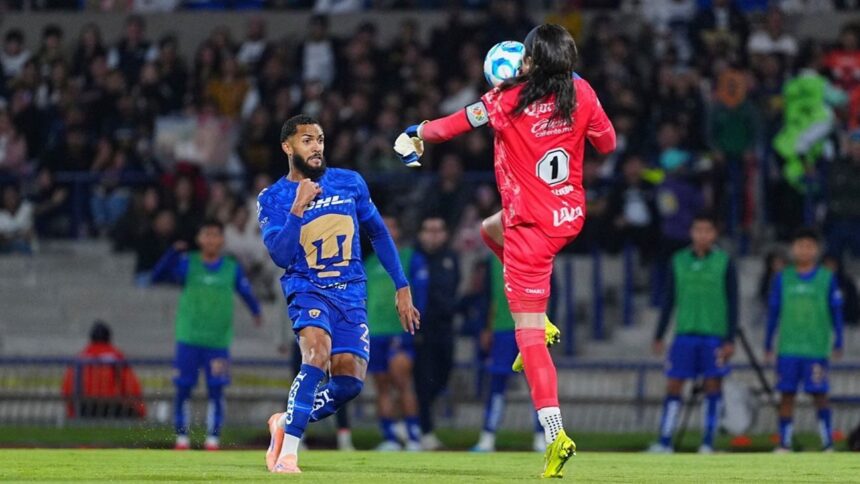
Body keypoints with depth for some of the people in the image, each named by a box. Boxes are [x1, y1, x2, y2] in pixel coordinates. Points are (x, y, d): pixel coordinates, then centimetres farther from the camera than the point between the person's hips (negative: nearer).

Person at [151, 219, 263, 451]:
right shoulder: (187, 264, 1)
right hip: (188, 338, 0)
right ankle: (182, 437, 9)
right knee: (183, 389, 0)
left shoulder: (232, 268, 4)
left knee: (216, 390, -4)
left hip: (218, 342, 0)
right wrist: (173, 253, -22)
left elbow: (246, 291, 10)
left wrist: (256, 311, -6)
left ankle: (213, 438, 4)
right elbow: (157, 275, -8)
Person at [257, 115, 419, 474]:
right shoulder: (273, 199, 0)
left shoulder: (350, 183, 7)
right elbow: (281, 256, -13)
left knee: (350, 381, -10)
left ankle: (286, 423, 16)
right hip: (307, 287, -3)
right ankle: (288, 450, -25)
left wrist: (402, 288, 14)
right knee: (317, 354, -31)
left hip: (351, 293, 3)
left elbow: (378, 234, 16)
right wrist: (298, 209, -24)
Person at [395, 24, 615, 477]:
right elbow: (607, 142, 10)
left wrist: (417, 135, 17)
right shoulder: (582, 94, -6)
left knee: (527, 331, -3)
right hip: (570, 214, 6)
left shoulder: (507, 100, -17)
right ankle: (539, 319, 24)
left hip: (532, 226, -6)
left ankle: (555, 433, -12)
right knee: (492, 228, 35)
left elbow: (452, 125, -5)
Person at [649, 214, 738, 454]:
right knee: (674, 385, -3)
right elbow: (669, 300, 13)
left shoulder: (724, 263, 0)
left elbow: (733, 303, 0)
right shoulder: (679, 261, 7)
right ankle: (665, 441, -3)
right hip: (685, 333, 2)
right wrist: (659, 335, 11)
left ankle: (708, 442, 3)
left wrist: (730, 340, -6)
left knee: (713, 386, -1)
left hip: (714, 335, -2)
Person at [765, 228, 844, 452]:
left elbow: (836, 313, 7)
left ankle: (828, 444, 3)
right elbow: (773, 313, 13)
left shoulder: (827, 279, 4)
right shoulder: (783, 279, 9)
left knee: (819, 396, -3)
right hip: (787, 349, 2)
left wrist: (837, 343, 2)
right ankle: (784, 444, 6)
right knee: (786, 396, 1)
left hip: (816, 350, -2)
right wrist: (768, 344, 12)